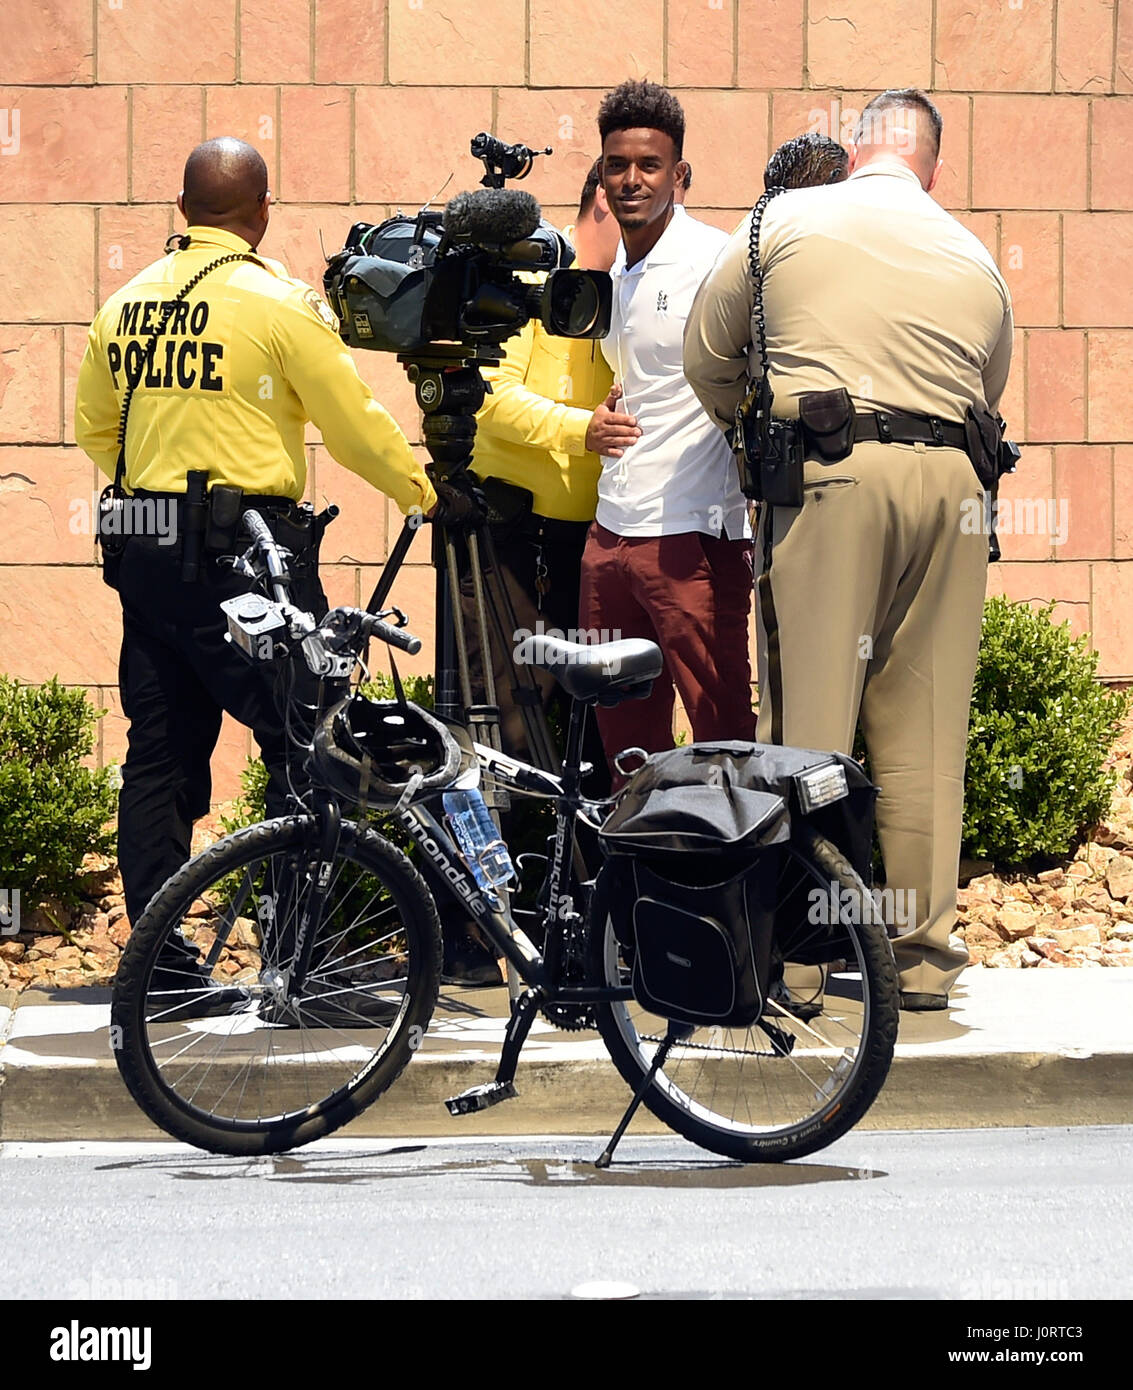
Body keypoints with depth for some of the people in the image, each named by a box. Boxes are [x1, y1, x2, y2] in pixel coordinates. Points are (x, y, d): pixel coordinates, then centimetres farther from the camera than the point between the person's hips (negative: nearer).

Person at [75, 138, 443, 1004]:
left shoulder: (125, 305, 9)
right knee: (306, 743, -1)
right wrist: (422, 491, 10)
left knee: (160, 752, 9)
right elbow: (353, 424, -5)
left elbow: (93, 429, 19)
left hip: (145, 551, 7)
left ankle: (158, 957, 11)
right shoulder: (279, 301, -9)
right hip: (245, 550, -7)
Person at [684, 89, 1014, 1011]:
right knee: (926, 727, 7)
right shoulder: (976, 260, 17)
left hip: (829, 476, -3)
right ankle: (923, 953, 11)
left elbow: (707, 356, 14)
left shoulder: (786, 222, 8)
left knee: (811, 715, -1)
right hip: (950, 482, 3)